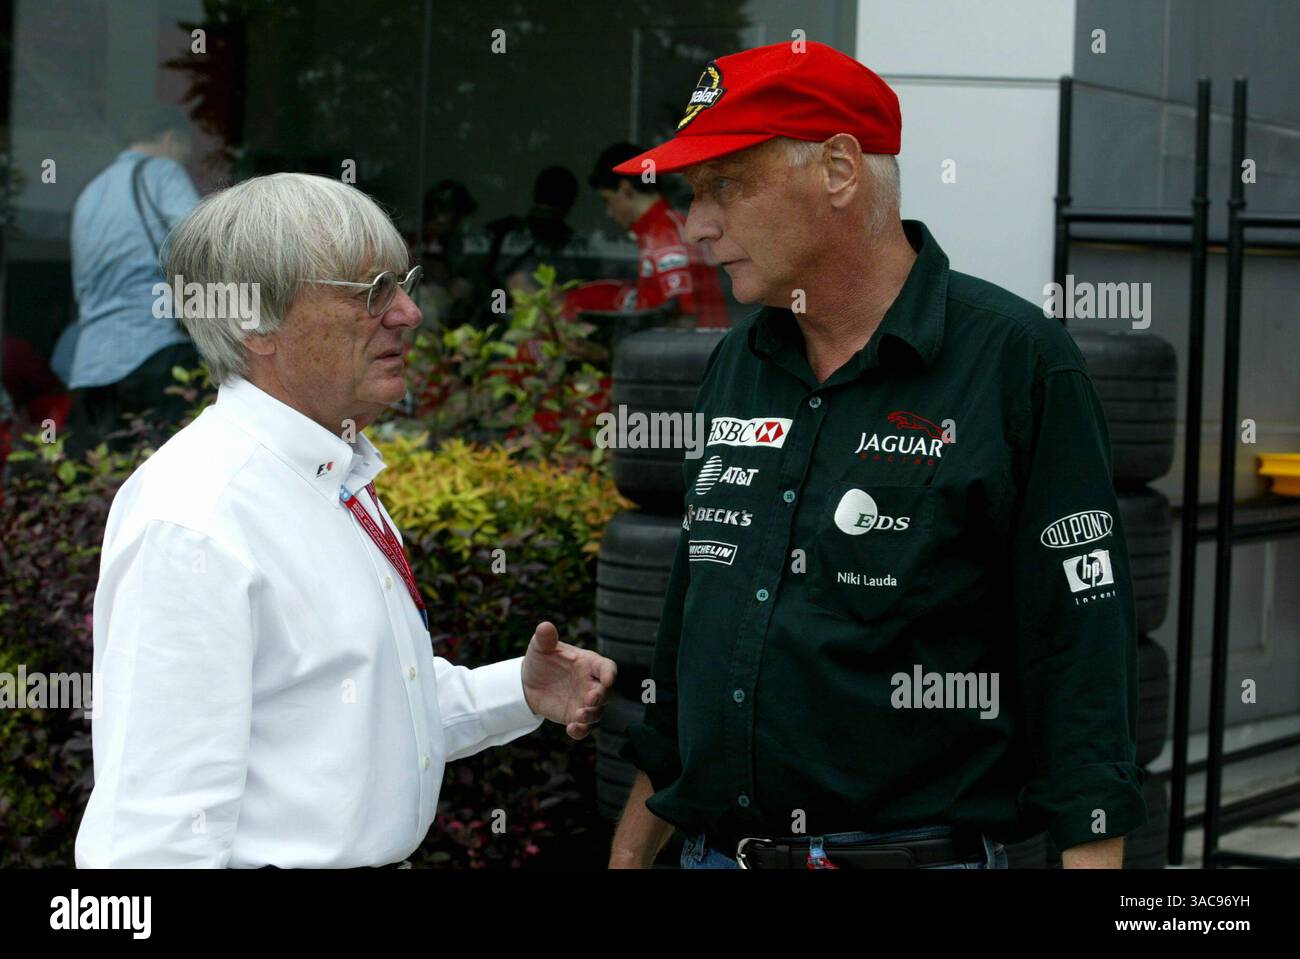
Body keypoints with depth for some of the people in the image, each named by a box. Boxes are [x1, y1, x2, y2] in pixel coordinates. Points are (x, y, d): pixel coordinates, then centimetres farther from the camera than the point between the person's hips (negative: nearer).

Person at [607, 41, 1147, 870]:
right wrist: (633, 844, 19)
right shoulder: (736, 365, 11)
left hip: (914, 850, -6)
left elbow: (1083, 664, -12)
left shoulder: (1019, 362, -9)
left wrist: (1090, 851, -18)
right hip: (714, 850, 6)